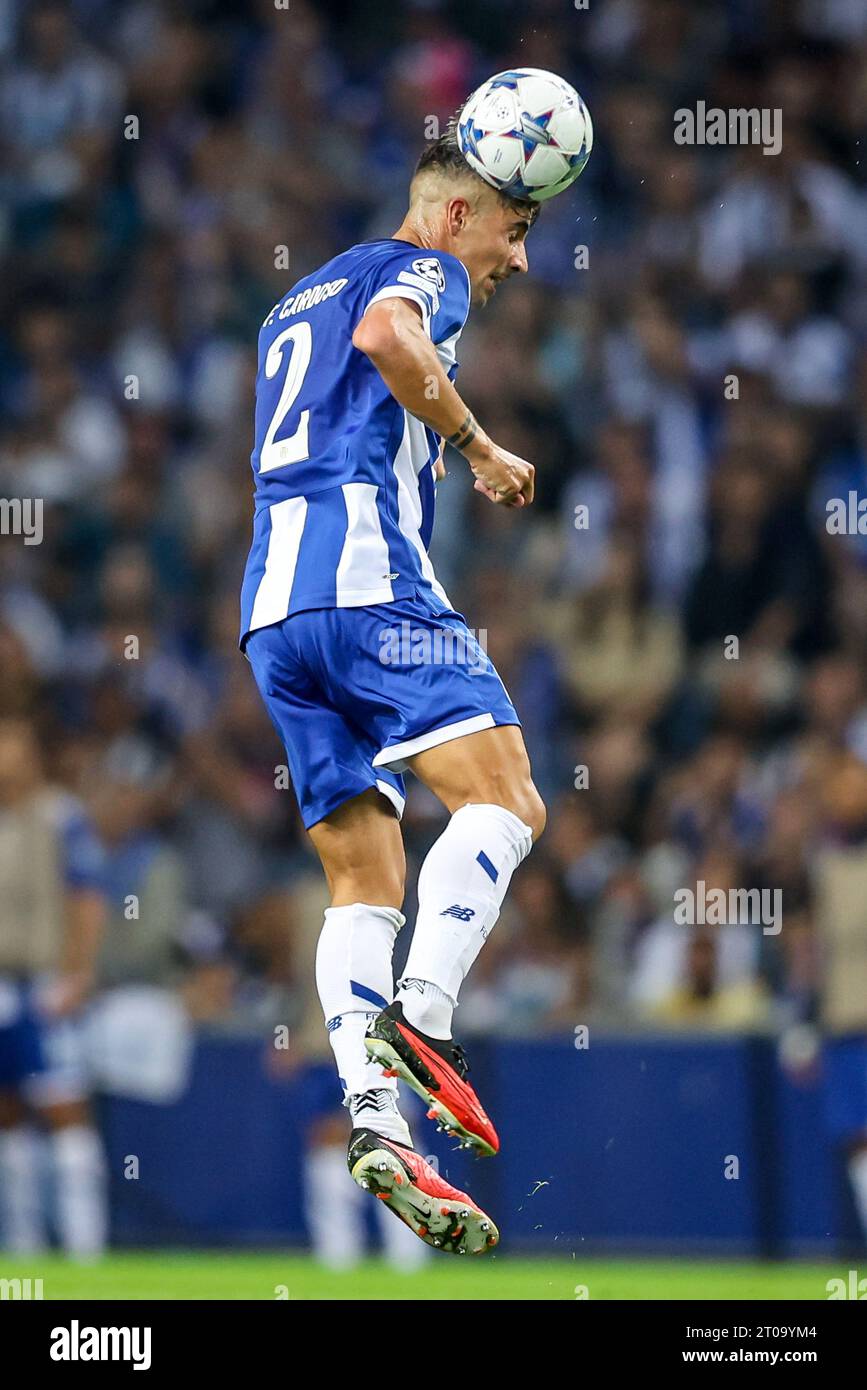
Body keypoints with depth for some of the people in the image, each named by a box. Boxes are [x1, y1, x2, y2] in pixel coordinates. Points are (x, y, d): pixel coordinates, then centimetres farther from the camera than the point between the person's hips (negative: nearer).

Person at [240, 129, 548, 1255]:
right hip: (366, 578, -8)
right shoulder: (425, 270, 5)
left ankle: (375, 1118, -13)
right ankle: (421, 1018, -32)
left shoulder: (295, 304, 32)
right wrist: (479, 447, -10)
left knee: (365, 881, 3)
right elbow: (386, 333, -19)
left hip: (272, 611, 8)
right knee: (502, 800, -13)